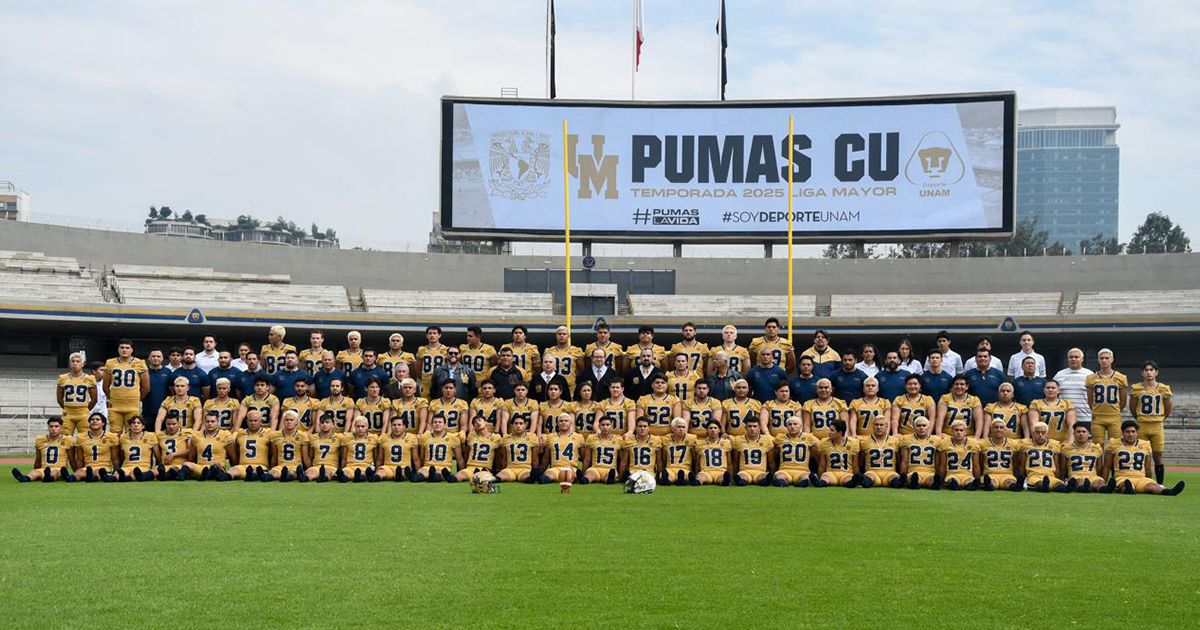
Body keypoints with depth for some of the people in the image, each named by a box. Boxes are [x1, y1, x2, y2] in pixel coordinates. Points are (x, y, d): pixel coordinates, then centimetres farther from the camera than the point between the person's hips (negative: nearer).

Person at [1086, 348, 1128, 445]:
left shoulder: (1120, 378, 2)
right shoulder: (1092, 378, 3)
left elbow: (1123, 402, 9)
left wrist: (1114, 411, 12)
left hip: (1114, 418, 0)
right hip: (1097, 419, 1)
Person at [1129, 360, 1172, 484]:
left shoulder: (1163, 389, 0)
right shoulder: (1136, 389, 0)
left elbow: (1168, 409, 10)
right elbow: (1132, 408, 10)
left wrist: (1160, 419, 14)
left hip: (1157, 426, 0)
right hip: (1141, 426, 0)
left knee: (1158, 456, 3)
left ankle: (1160, 484, 8)